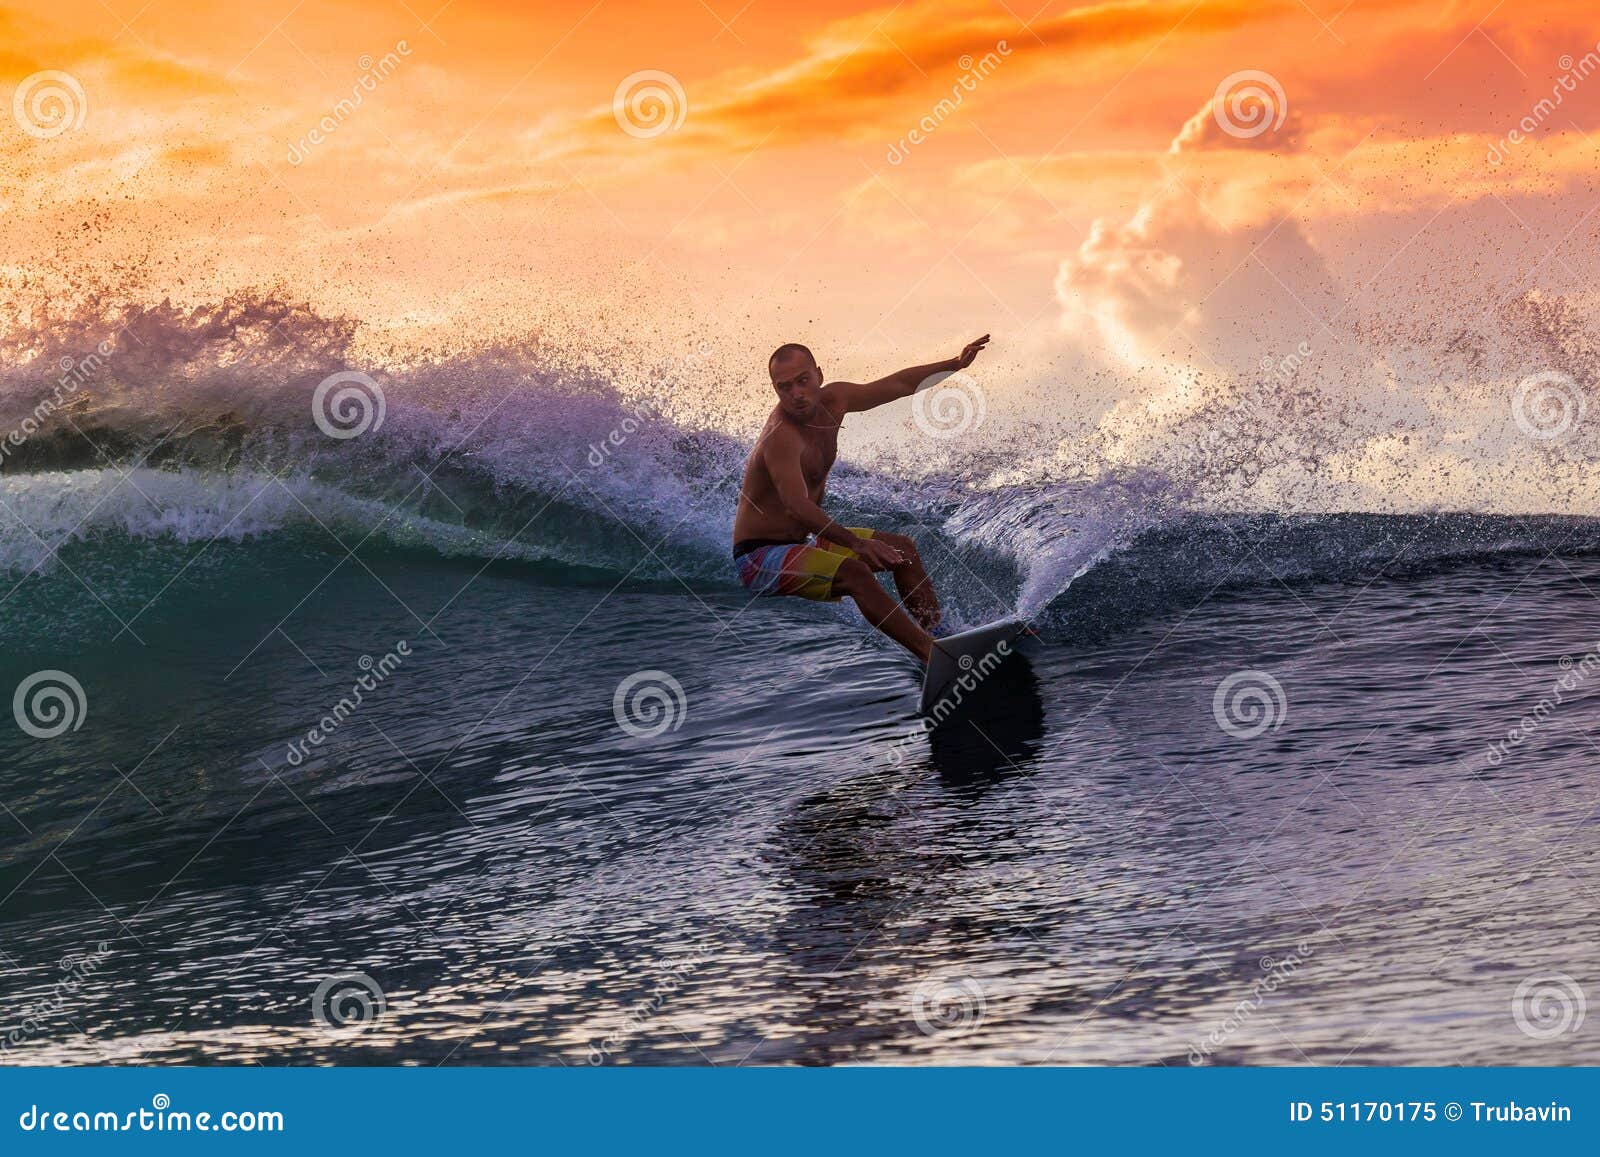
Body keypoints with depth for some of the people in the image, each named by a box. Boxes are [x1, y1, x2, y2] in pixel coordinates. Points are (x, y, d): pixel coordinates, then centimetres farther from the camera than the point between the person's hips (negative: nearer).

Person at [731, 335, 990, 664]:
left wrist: (955, 363, 12)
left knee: (903, 549, 11)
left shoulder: (833, 400, -2)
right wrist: (856, 542, -49)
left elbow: (898, 385, 12)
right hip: (761, 558, -10)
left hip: (800, 542, 10)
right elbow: (797, 506, -42)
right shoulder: (780, 438, -28)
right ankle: (933, 656, -35)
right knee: (854, 572, -31)